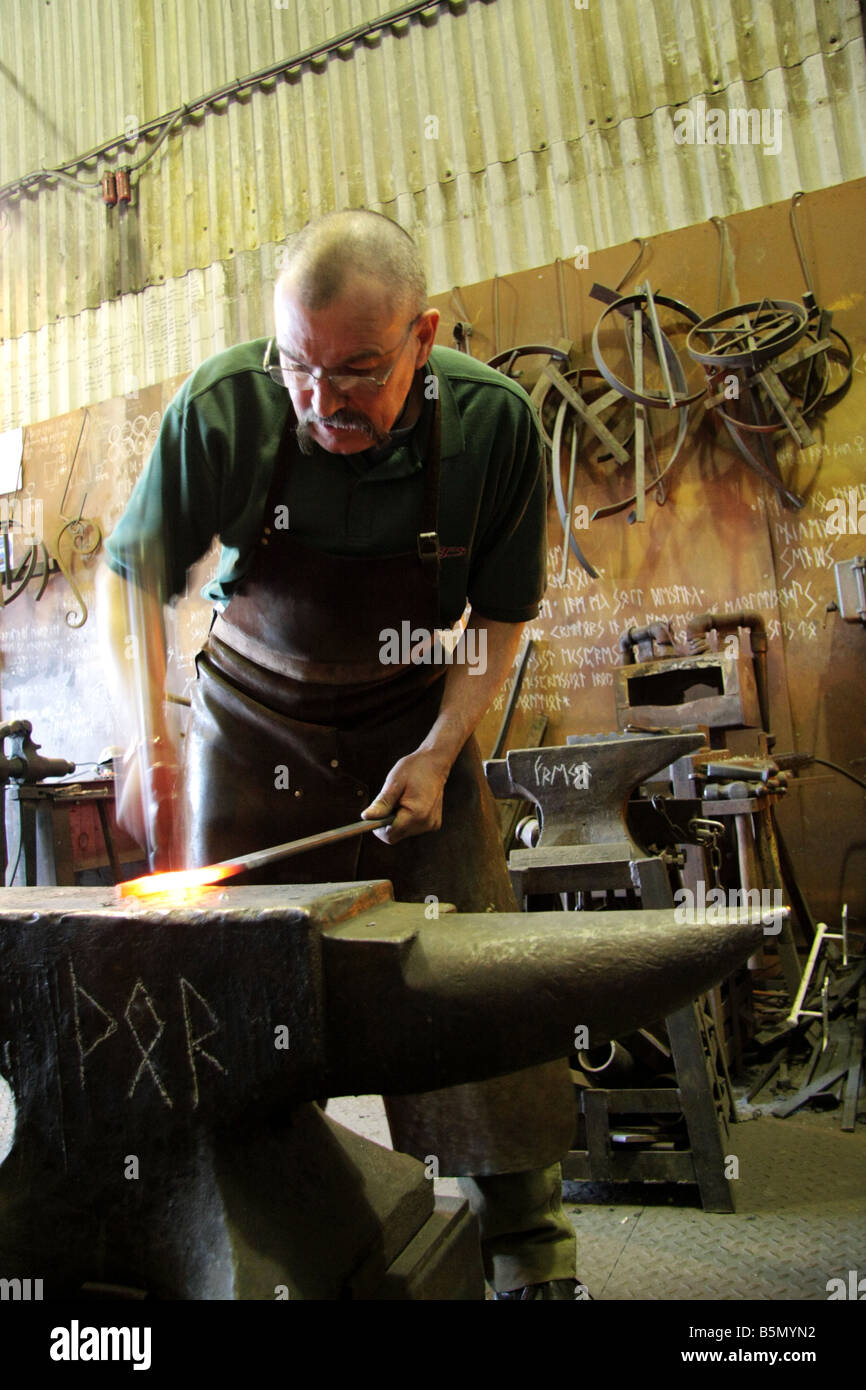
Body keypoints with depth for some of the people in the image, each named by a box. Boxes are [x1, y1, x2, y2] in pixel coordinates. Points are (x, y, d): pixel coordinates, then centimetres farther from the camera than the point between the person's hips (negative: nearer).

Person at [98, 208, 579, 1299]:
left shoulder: (493, 421, -17)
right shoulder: (222, 406, -18)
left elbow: (503, 612, -4)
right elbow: (132, 568, -5)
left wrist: (439, 753, -13)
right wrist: (148, 734, -19)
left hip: (415, 723, 0)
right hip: (254, 719, 1)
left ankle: (527, 1253, 13)